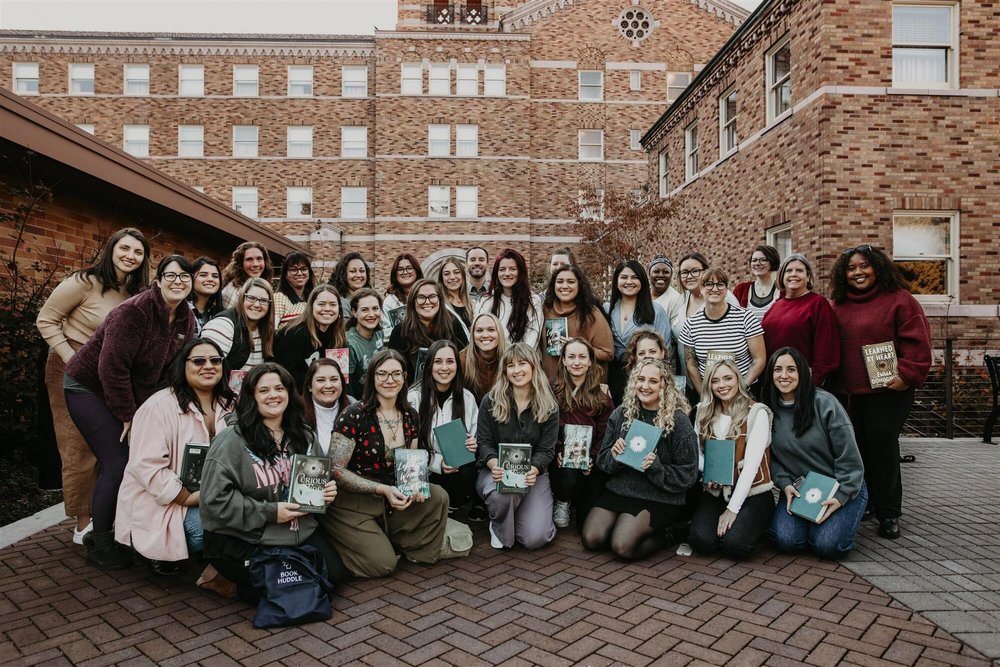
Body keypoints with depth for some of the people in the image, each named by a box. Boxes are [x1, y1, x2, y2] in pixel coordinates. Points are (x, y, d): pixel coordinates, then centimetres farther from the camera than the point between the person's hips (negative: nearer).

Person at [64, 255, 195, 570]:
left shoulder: (186, 320, -4)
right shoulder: (134, 311, -26)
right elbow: (111, 367, -26)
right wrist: (128, 416, -19)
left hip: (134, 395, 7)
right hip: (89, 388, -7)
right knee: (117, 463, -12)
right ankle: (98, 542, 7)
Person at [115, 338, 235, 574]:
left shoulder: (229, 405, 6)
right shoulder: (159, 406, -16)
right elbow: (147, 466, -21)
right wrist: (188, 498, -22)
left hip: (209, 496, 7)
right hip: (158, 504, -7)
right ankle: (166, 550, 1)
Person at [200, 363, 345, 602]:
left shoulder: (304, 436, 6)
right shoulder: (232, 440, -14)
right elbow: (215, 497, -19)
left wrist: (325, 493, -3)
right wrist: (269, 512, -20)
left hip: (298, 530, 6)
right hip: (242, 538, -5)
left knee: (334, 573, -6)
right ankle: (227, 578, 10)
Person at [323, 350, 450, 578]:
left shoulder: (410, 416, 3)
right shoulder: (354, 415, -15)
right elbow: (336, 470, -17)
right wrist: (383, 489, -22)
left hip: (393, 502, 5)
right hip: (352, 505, -5)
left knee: (438, 496, -16)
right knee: (383, 564, -16)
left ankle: (418, 550, 6)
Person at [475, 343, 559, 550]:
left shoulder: (549, 406, -1)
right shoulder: (491, 401, -3)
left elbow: (546, 449, -4)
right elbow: (484, 442, -3)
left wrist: (533, 470, -26)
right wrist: (494, 465, -25)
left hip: (533, 472, 1)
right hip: (497, 470, -1)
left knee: (536, 538, -15)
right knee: (500, 494, -39)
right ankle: (500, 528, 0)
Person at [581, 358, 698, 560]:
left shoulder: (678, 420, -7)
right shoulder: (621, 414, 4)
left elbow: (687, 475, -6)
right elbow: (602, 459, 9)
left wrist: (655, 467, -22)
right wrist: (614, 455, -14)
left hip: (659, 499, -4)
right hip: (618, 490, 4)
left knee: (623, 546, -21)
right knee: (591, 539, -13)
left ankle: (663, 535, 8)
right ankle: (623, 526, 15)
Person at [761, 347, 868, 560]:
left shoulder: (824, 403, -13)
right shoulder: (768, 410, -2)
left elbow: (848, 455, -13)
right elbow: (771, 457, 2)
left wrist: (841, 496, -16)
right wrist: (785, 484, -13)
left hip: (840, 488, -2)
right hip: (798, 490, 3)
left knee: (827, 546, -21)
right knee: (787, 540, -19)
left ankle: (837, 519, 12)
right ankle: (807, 519, 13)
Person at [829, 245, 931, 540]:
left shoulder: (899, 299, -2)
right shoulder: (838, 305, 13)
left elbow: (917, 341, -9)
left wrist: (907, 374, -18)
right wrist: (829, 381, 11)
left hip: (887, 392, -5)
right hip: (846, 393, 5)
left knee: (883, 449, 0)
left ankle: (888, 514, 14)